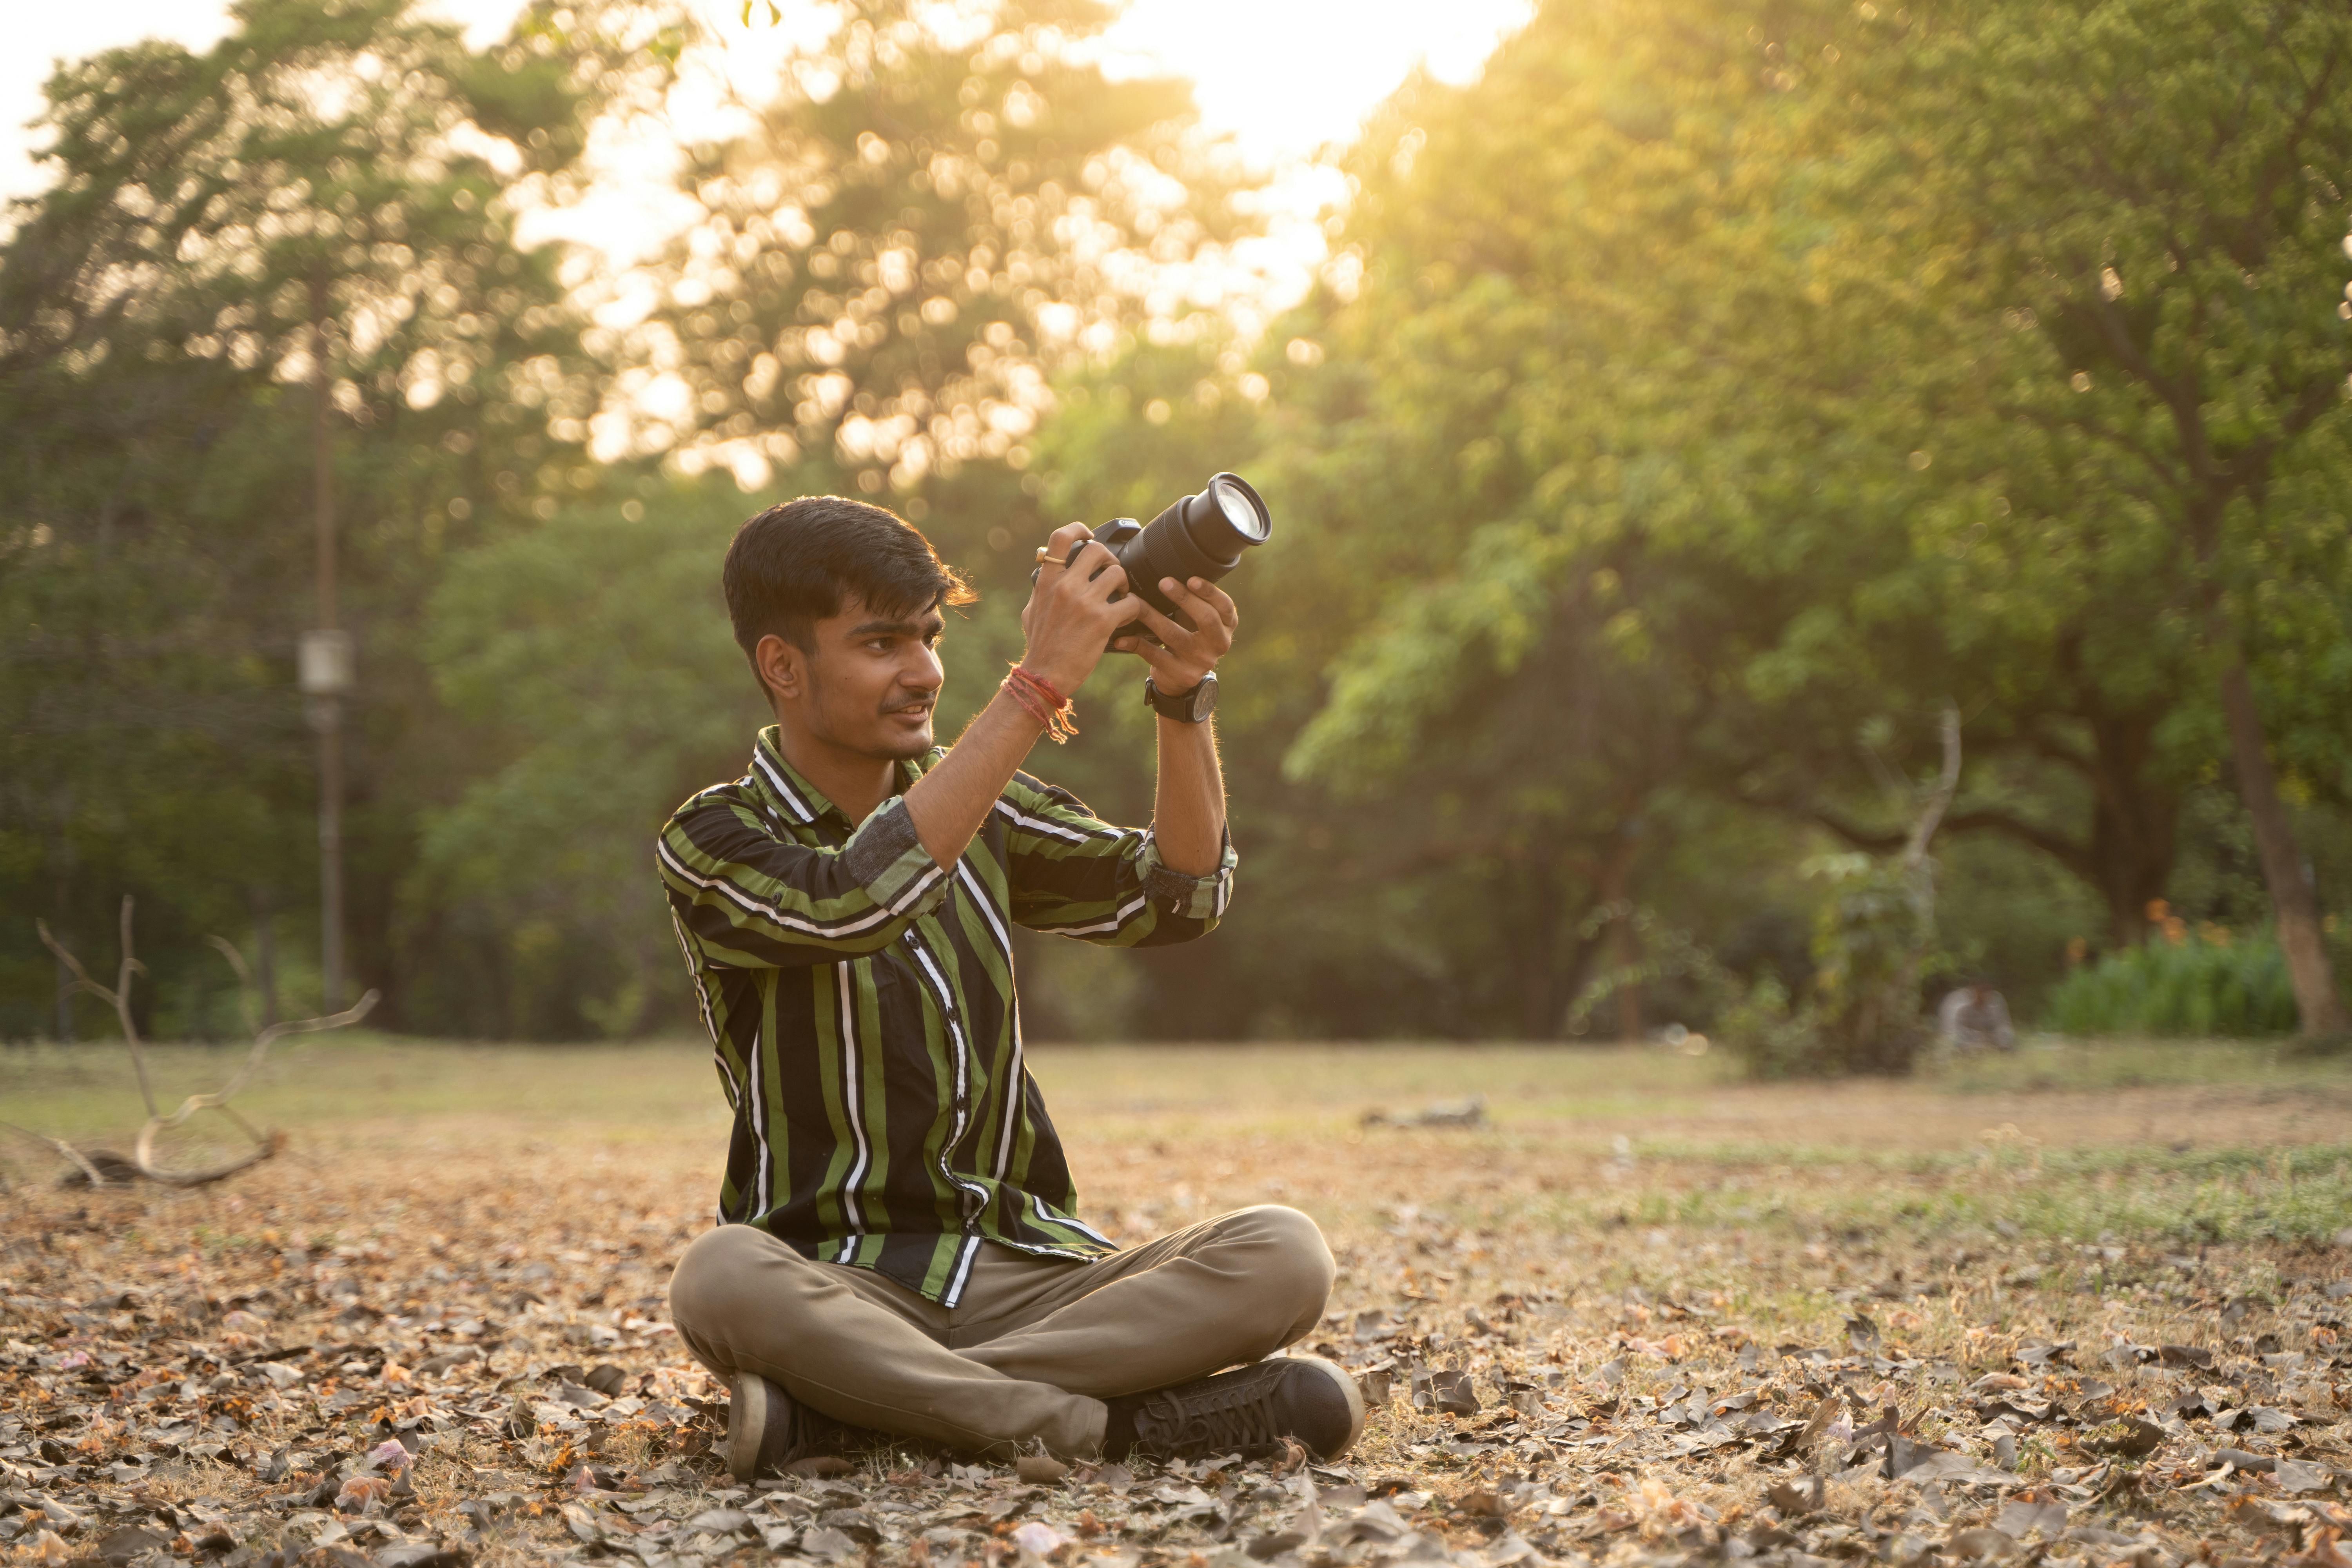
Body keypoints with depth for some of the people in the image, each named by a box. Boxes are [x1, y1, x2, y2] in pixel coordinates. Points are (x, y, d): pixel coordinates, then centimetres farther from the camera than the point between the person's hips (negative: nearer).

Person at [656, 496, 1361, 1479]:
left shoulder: (974, 805, 13)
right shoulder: (714, 842, -5)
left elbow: (1175, 899, 5)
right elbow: (854, 902, -26)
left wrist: (1184, 698, -10)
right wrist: (1041, 683, -26)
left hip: (1018, 1270, 5)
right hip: (836, 1281, -5)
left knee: (1282, 1257, -21)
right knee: (721, 1280, -39)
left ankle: (842, 1410, -25)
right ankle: (1111, 1422, -28)